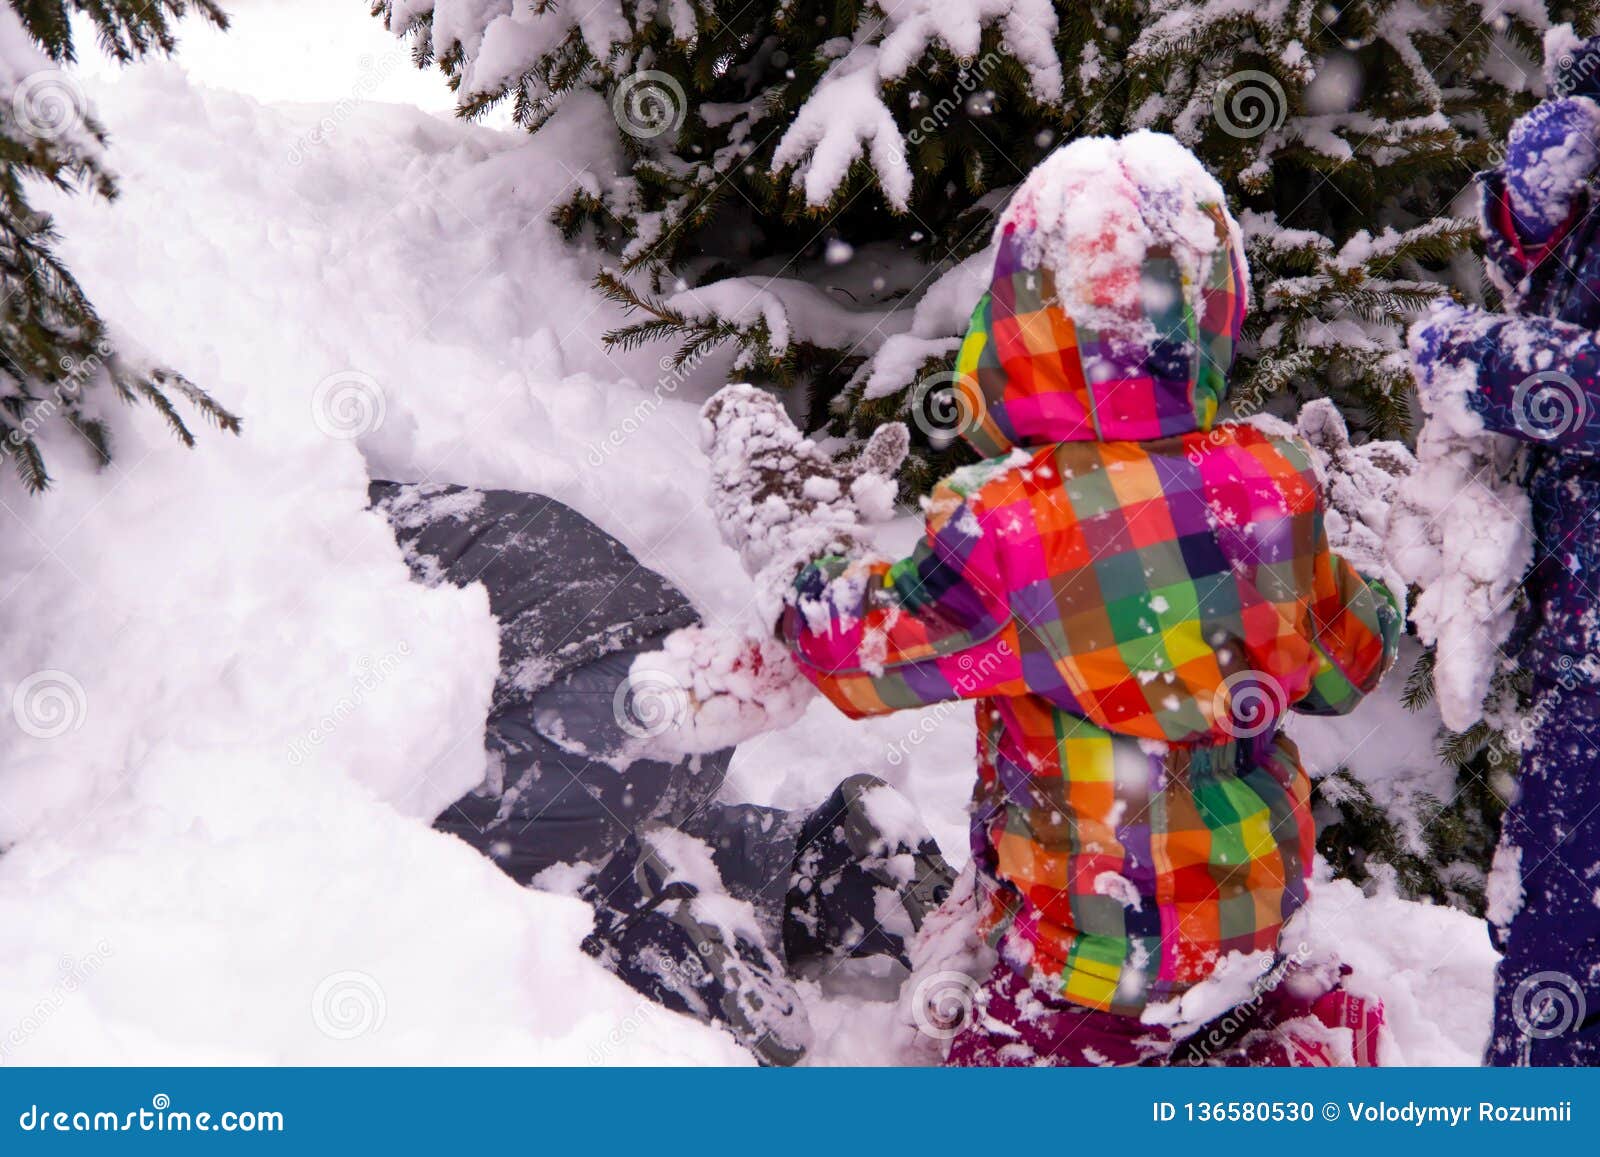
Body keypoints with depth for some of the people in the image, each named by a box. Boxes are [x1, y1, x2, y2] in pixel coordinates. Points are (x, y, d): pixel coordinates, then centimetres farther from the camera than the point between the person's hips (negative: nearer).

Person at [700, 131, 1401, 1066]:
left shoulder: (1003, 534, -26)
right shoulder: (1273, 484, -10)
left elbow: (857, 652, -9)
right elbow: (1348, 668, 5)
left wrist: (775, 501, 3)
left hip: (1107, 939, -6)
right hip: (1258, 897, 7)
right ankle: (1306, 1031, 10)